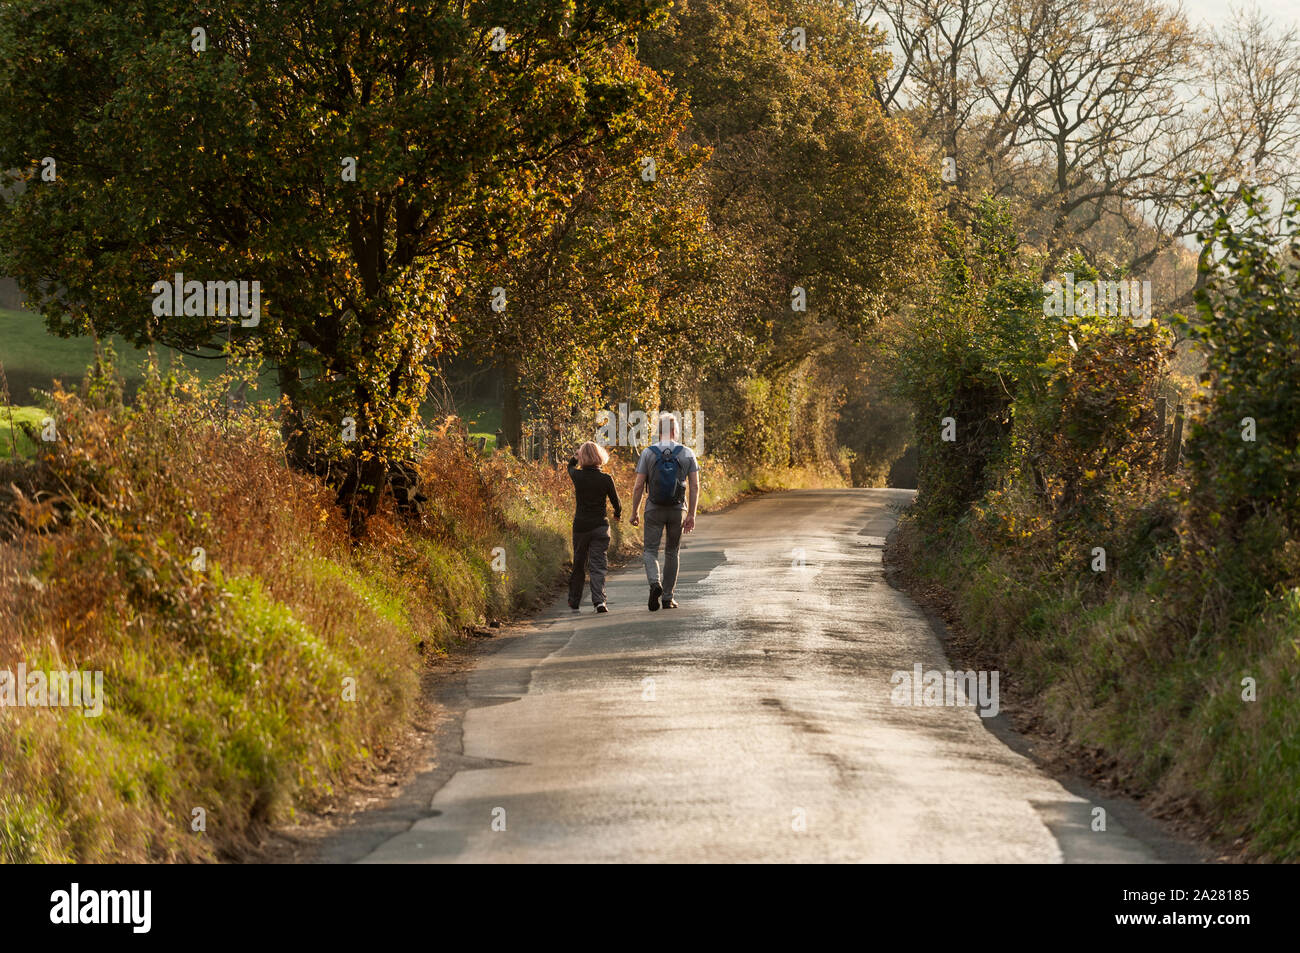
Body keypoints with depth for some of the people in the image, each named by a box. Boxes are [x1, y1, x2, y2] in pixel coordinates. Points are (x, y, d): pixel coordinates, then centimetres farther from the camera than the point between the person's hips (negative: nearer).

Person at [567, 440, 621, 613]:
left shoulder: (577, 476, -6)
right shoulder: (606, 479, -9)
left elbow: (571, 465, 20)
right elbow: (616, 502, 4)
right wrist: (617, 513, 23)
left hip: (580, 526, 2)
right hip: (600, 526, -2)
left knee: (578, 565, 15)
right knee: (597, 565, -2)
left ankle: (574, 601, 25)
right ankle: (599, 600, -18)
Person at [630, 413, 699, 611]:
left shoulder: (648, 453, -5)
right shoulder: (687, 454, -1)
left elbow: (638, 486, -6)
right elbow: (695, 486, -4)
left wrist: (634, 512, 3)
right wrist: (691, 515, 0)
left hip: (654, 509, -2)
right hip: (678, 509, 2)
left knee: (650, 550, 6)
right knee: (671, 552, 13)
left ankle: (655, 583, -22)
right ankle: (668, 597, 14)